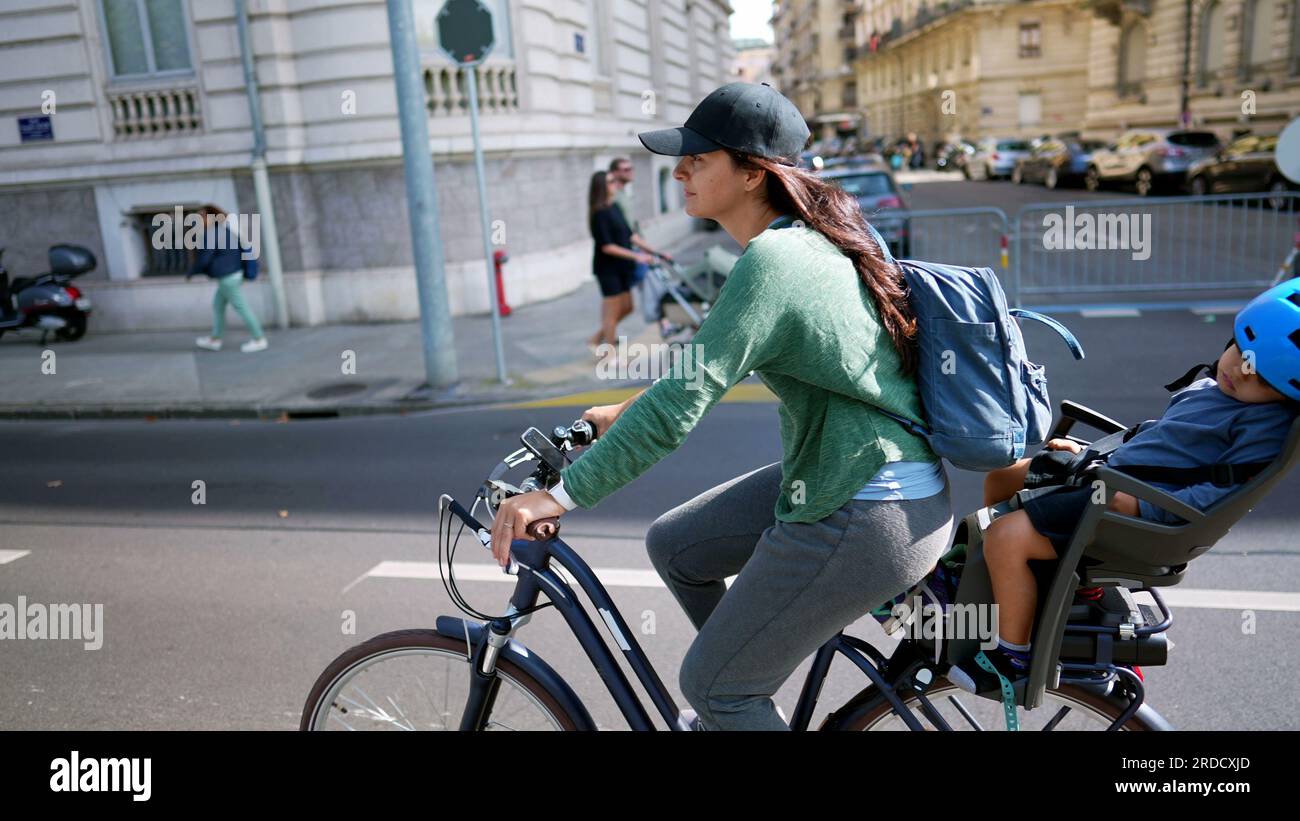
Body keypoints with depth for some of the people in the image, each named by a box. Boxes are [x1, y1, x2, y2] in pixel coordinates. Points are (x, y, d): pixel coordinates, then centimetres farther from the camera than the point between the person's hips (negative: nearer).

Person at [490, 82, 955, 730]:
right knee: (673, 544, 17)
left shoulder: (771, 260, -22)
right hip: (832, 476, 10)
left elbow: (684, 399, -27)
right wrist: (629, 410, 18)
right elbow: (714, 359, 19)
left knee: (709, 686, 3)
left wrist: (559, 494, -22)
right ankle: (746, 692, 34)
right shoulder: (809, 235, 8)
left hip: (868, 519, -9)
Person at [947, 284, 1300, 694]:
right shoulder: (1211, 385, 15)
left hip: (1127, 505, -10)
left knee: (1006, 535, -26)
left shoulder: (1265, 425, -13)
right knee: (1002, 472, 18)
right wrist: (1089, 451, 23)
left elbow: (1224, 491, -23)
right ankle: (989, 572, 36)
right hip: (1108, 468, 10)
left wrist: (1142, 506, -30)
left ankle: (1012, 656, -6)